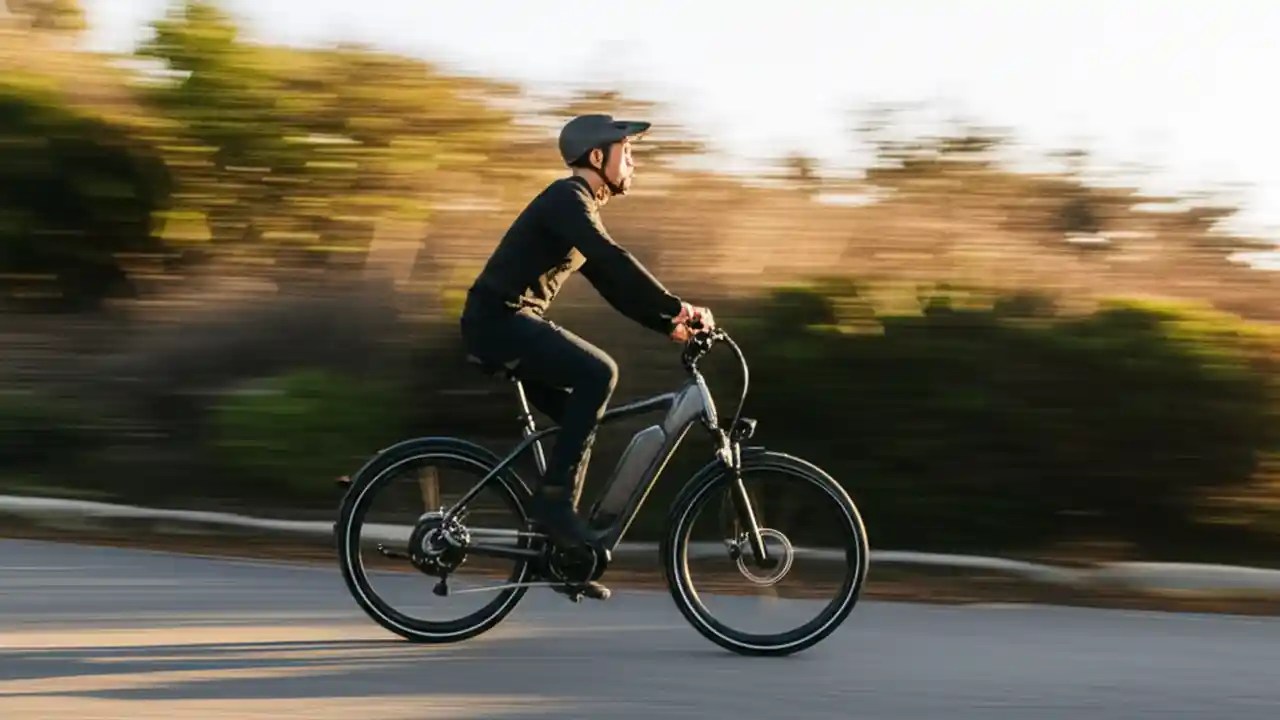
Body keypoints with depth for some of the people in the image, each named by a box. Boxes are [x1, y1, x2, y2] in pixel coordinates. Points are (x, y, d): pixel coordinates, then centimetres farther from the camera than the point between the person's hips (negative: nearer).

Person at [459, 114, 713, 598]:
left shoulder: (581, 208, 19)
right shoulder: (567, 200, -13)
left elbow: (610, 283, 21)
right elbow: (613, 262, -25)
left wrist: (668, 325, 13)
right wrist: (678, 308, -27)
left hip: (512, 323, 10)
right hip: (498, 319, -10)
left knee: (581, 416, 8)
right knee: (598, 372, -23)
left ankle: (560, 545, 10)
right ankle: (554, 498, -19)